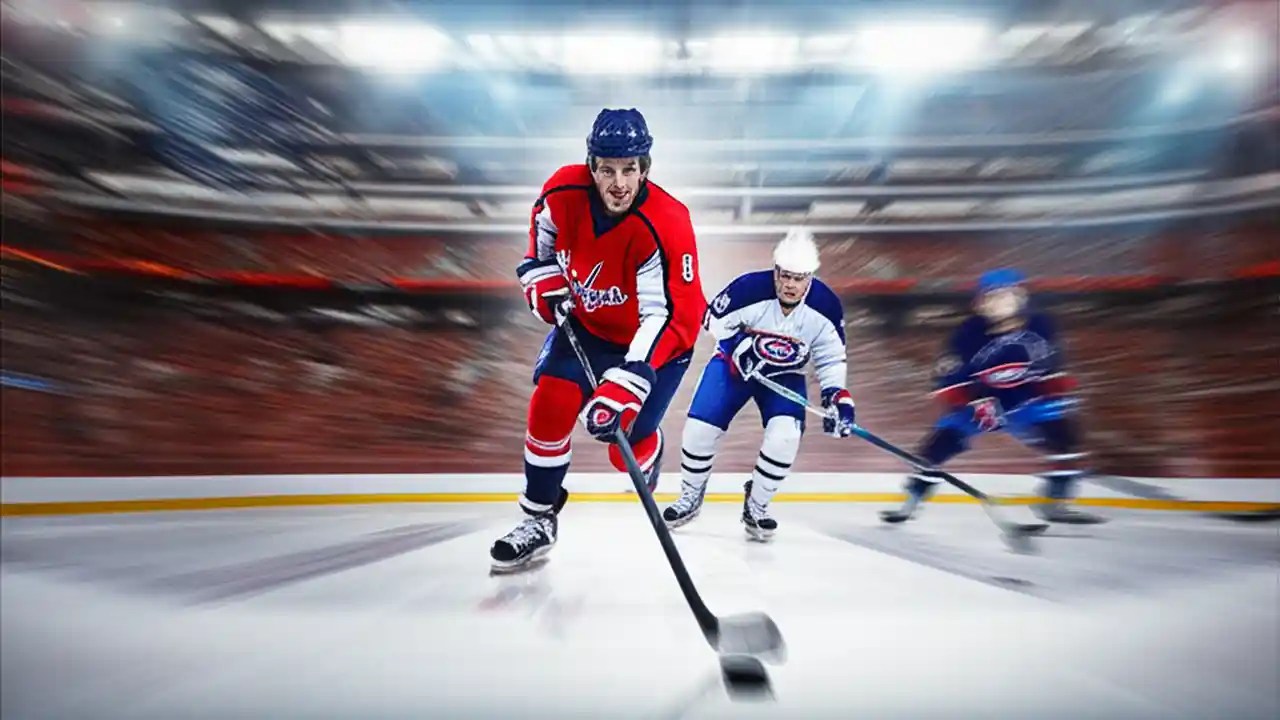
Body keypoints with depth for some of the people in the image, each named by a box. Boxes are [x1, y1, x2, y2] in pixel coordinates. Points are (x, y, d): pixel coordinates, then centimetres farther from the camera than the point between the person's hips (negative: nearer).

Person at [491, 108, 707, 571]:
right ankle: (539, 520, 7)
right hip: (586, 322, 4)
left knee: (628, 447, -5)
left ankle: (645, 459, 36)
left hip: (655, 337, -4)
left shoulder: (666, 226, -34)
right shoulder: (564, 191, -18)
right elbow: (540, 239, 6)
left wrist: (625, 385, -48)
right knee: (550, 405, -11)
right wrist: (544, 281, -9)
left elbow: (668, 316, -39)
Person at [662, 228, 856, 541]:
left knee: (786, 435, -21)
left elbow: (832, 357, -5)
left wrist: (836, 395, -16)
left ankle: (756, 505, 4)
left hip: (784, 375, 1)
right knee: (700, 426, -12)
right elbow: (715, 320, -10)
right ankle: (690, 497, 15)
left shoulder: (825, 307, -19)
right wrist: (737, 347, -22)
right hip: (736, 363, -1)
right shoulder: (749, 289, -28)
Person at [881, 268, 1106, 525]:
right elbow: (947, 374, -18)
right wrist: (971, 403, -26)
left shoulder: (1040, 325, -11)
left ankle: (1054, 504, 5)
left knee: (1064, 438, -10)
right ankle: (910, 503, -3)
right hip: (980, 401, -3)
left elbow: (1052, 365, 6)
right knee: (942, 442, -15)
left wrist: (1058, 394, -1)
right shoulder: (970, 332, -20)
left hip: (1025, 399, 3)